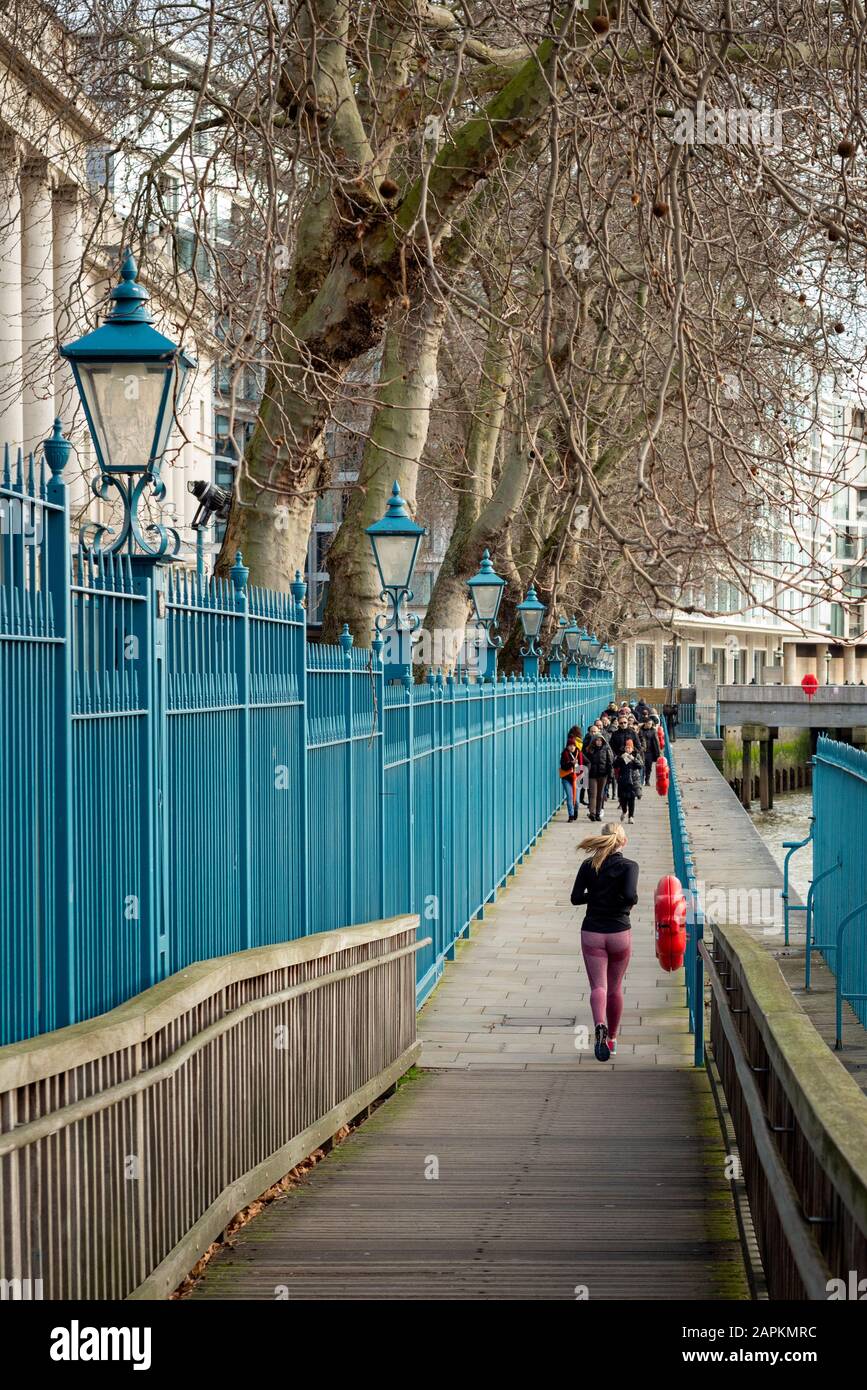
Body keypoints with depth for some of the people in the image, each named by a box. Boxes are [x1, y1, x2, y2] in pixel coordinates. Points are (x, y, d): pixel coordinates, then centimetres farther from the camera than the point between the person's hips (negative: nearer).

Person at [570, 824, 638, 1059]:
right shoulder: (629, 866, -7)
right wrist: (631, 901, 0)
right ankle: (612, 1039, 27)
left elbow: (575, 898, -4)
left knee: (598, 986, -5)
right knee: (615, 988, 16)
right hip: (620, 933, 0)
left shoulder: (588, 865, 0)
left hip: (592, 932, 0)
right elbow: (630, 895, -22)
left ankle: (600, 1027, -33)